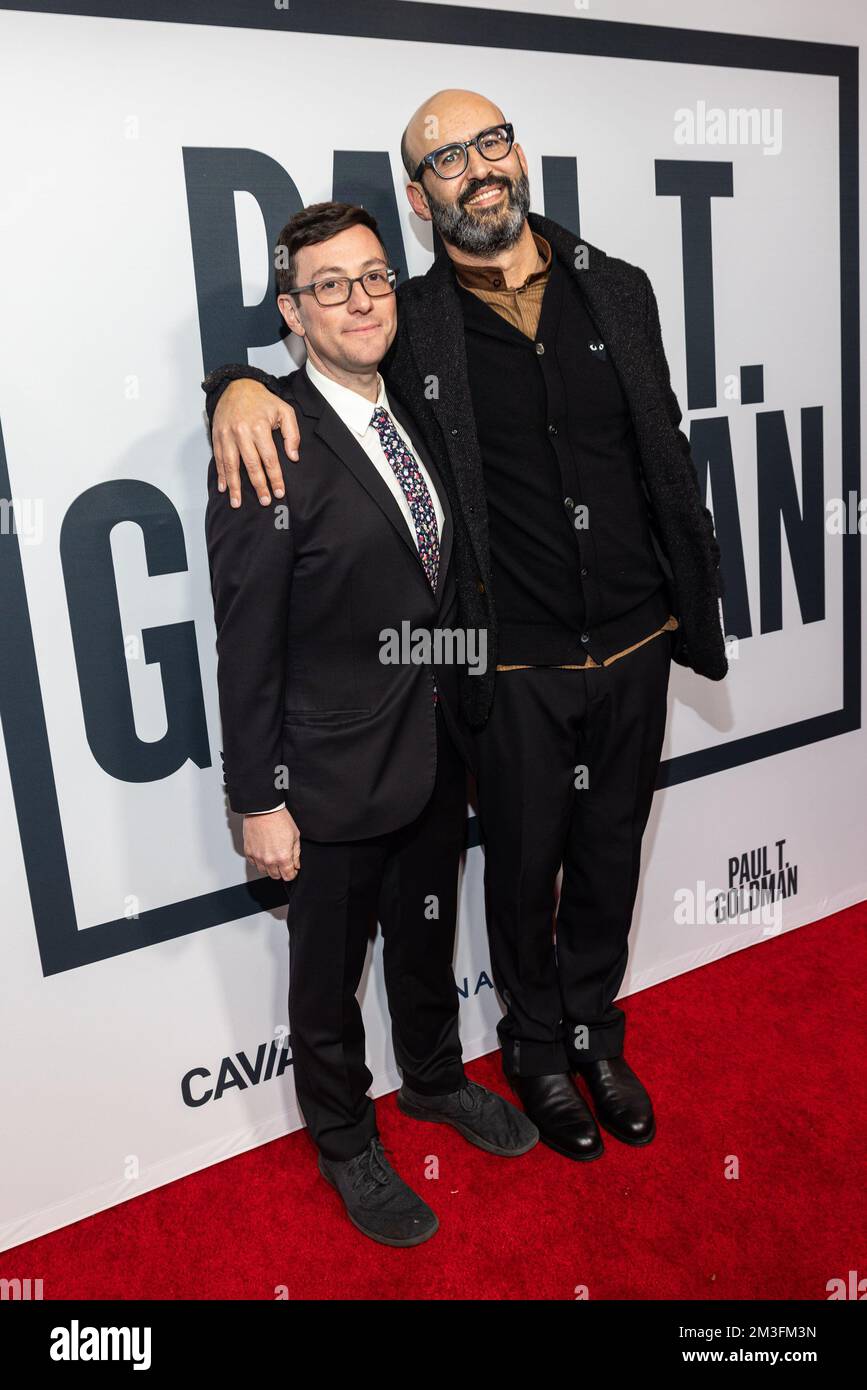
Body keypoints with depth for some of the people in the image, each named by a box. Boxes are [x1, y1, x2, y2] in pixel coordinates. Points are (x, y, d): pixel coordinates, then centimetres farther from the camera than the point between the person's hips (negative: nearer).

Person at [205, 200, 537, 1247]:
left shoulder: (413, 415, 4)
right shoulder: (268, 448, -19)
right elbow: (246, 644, -17)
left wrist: (461, 728, 10)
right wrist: (259, 800, -15)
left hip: (438, 755, 7)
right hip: (337, 774, -6)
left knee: (427, 939, 26)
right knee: (329, 972, 16)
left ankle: (435, 1080, 53)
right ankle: (345, 1141, 41)